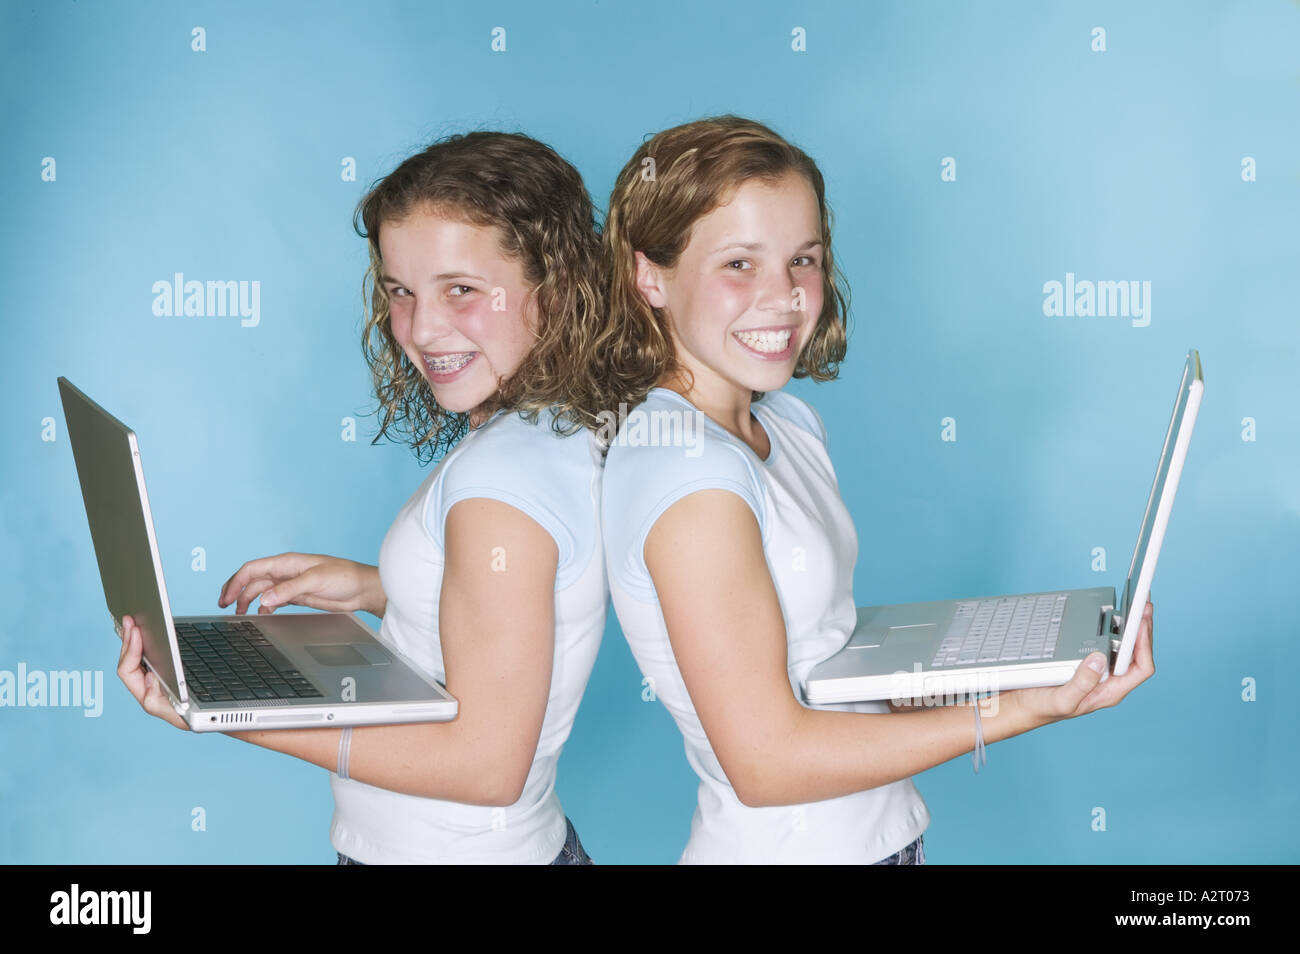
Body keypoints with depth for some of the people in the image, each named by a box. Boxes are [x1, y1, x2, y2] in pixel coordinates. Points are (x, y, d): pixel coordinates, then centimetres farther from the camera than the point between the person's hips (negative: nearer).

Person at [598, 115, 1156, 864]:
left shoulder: (791, 423, 3)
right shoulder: (685, 468, -23)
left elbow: (826, 638, 7)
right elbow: (767, 760, -23)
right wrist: (1018, 711, -23)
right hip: (785, 844, -8)